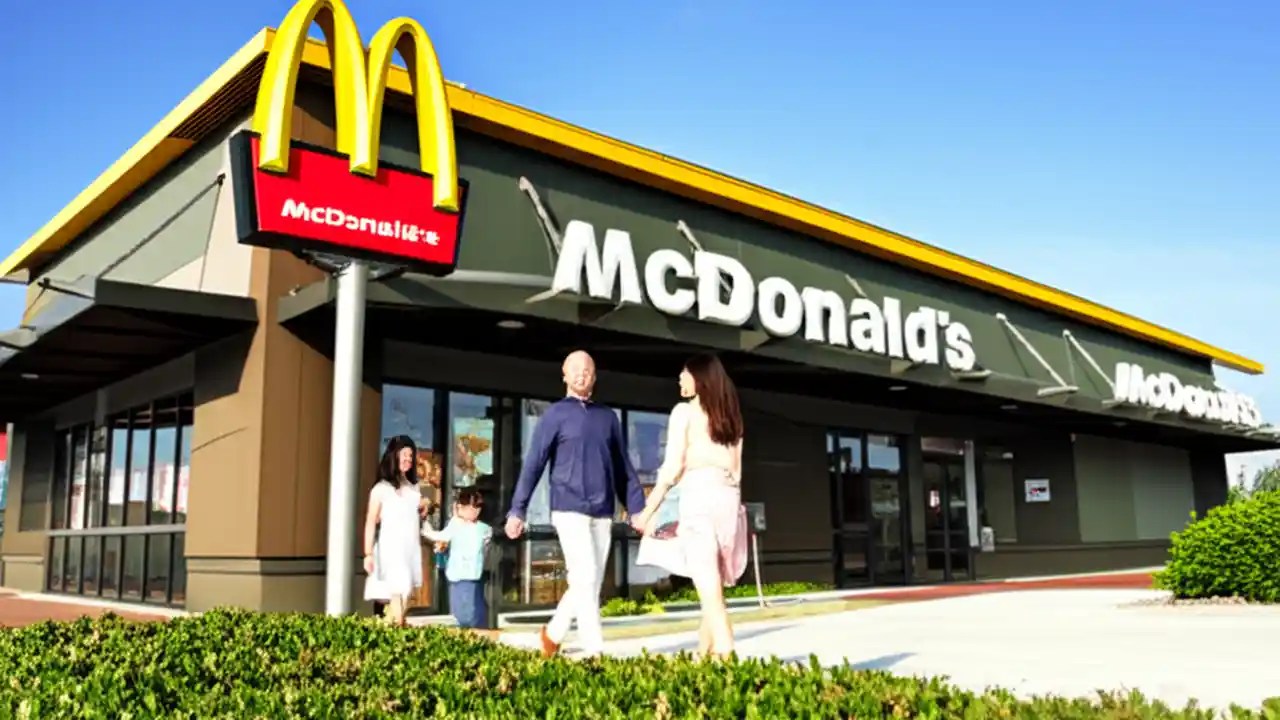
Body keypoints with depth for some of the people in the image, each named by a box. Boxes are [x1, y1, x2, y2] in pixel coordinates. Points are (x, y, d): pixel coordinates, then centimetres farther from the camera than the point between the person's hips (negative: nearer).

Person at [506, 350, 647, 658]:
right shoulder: (555, 414, 2)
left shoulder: (608, 417, 13)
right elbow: (533, 463, -2)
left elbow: (624, 467, 15)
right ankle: (594, 651, -3)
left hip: (603, 514, 5)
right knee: (585, 579, -10)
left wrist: (636, 509, 8)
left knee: (591, 583, 9)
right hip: (569, 509, -5)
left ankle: (553, 634, 29)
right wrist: (517, 510, -7)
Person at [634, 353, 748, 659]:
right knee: (712, 588, 16)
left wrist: (648, 510, -2)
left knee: (710, 592, -8)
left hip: (698, 498, -6)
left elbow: (672, 467, -7)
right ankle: (703, 653, 26)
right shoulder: (730, 415, 18)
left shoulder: (684, 411, 0)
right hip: (728, 500, 6)